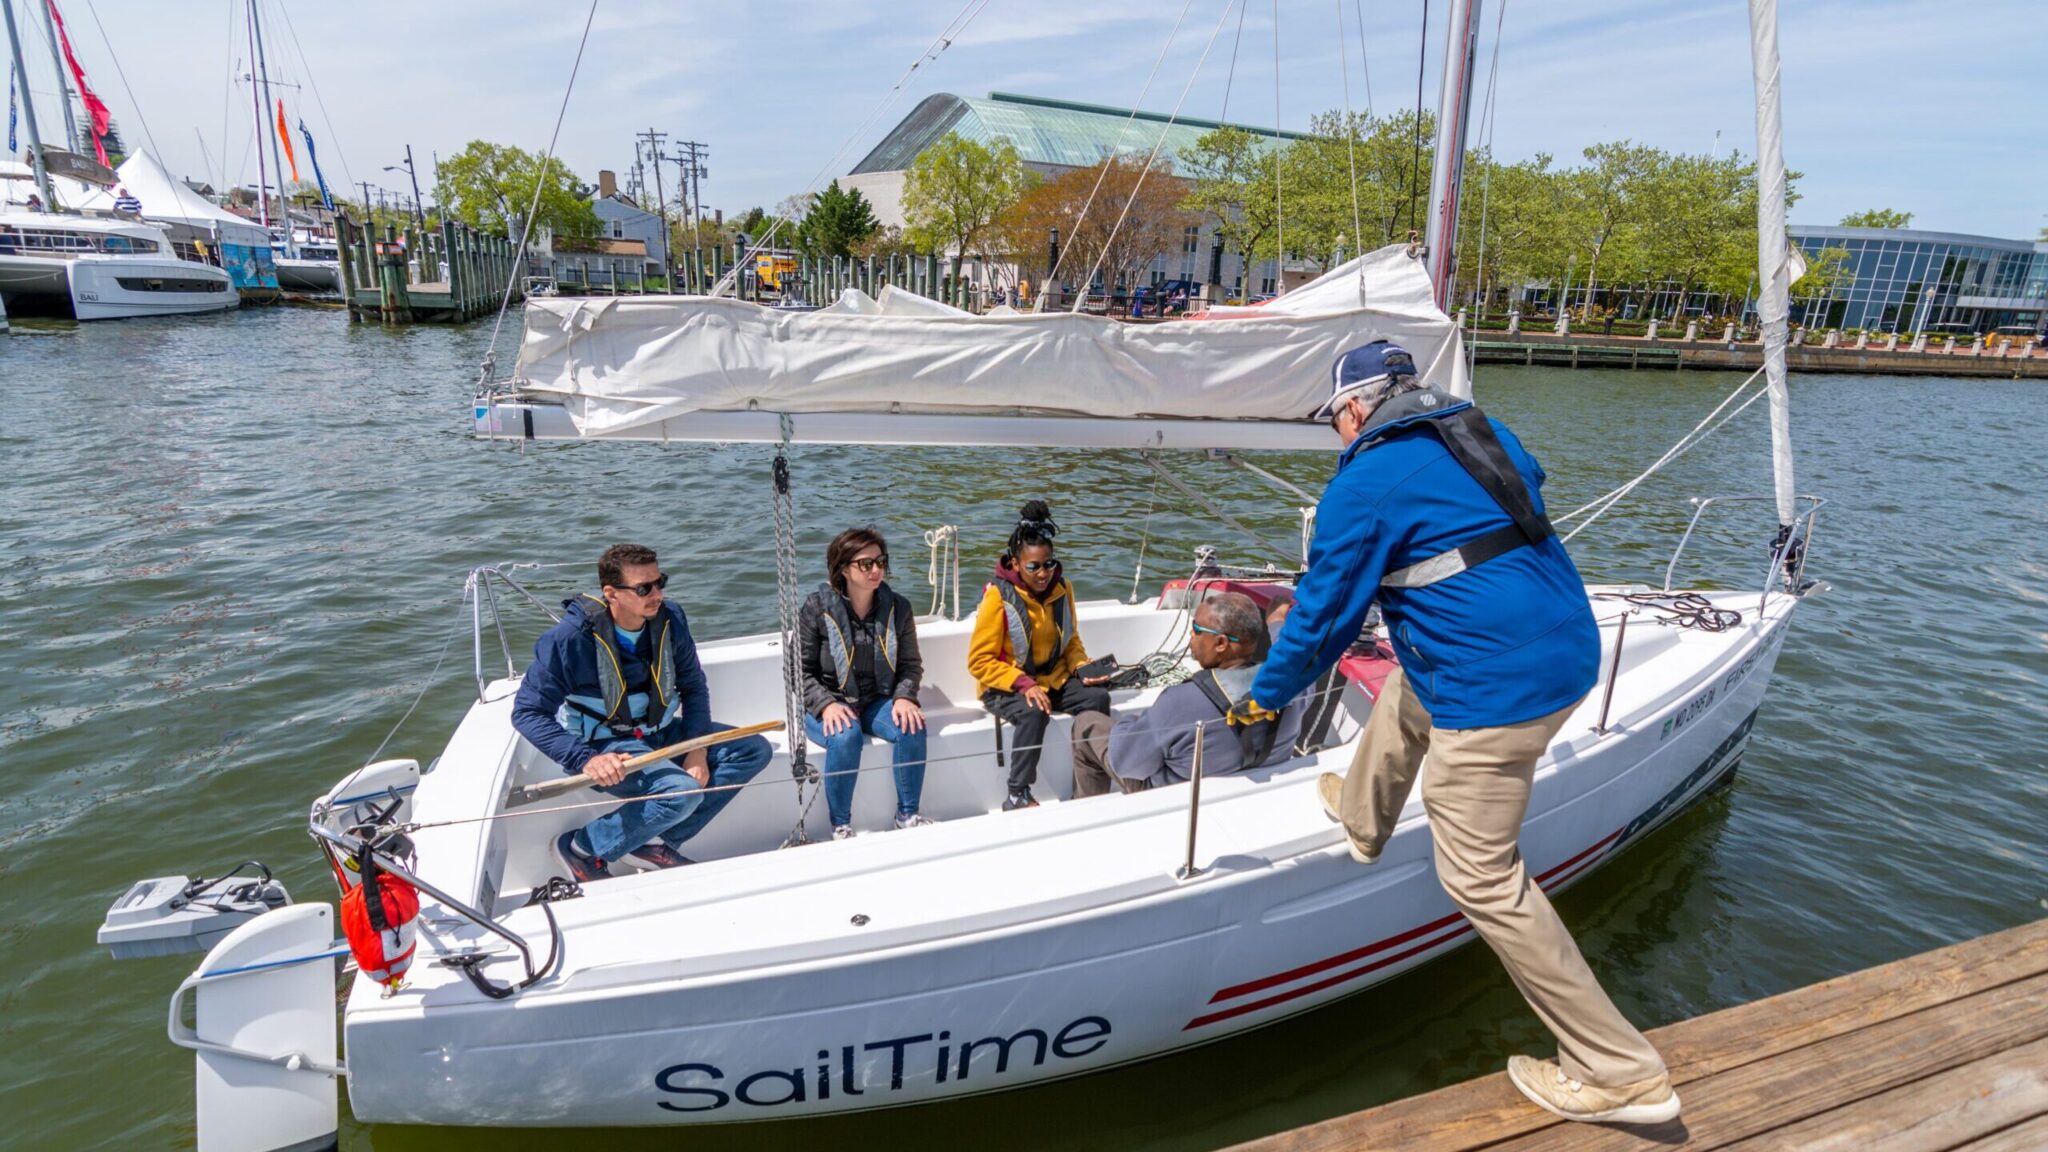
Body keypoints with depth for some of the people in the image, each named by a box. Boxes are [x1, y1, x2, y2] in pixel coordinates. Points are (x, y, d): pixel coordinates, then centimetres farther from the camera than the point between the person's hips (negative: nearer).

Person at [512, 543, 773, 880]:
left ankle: (659, 841, -5)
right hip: (604, 745, -7)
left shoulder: (670, 618, -6)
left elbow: (693, 687, 5)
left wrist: (697, 749, -8)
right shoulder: (571, 637, -21)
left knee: (755, 750, -6)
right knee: (682, 791, -32)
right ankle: (582, 847, -8)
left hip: (659, 732, 7)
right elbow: (527, 712, -19)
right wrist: (586, 760, -31)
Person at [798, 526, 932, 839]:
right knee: (845, 737, -35)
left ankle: (908, 813, -7)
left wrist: (904, 697, -14)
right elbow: (801, 670, -7)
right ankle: (840, 825, -16)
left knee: (912, 727, -26)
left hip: (878, 701, 3)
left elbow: (911, 664, 6)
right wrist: (826, 704, -23)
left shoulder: (898, 608, 0)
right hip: (829, 705, -3)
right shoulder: (817, 608, -10)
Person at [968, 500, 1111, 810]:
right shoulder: (998, 596, -17)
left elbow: (1071, 641, 14)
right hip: (1005, 687, -5)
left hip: (1053, 679, 5)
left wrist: (1085, 668, -6)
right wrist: (1024, 684, -26)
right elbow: (980, 661, -15)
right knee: (1034, 713, -34)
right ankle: (1017, 796, -22)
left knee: (1097, 696, -20)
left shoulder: (1061, 588, -1)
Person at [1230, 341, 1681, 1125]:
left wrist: (1265, 695, 10)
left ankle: (1620, 1074, 10)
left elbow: (1324, 612, -5)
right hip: (1569, 648, 9)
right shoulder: (1484, 432, 13)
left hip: (1493, 689, -9)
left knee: (1482, 881, 1)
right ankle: (1361, 821, 53)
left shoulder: (1364, 484, -9)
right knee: (1406, 691, 33)